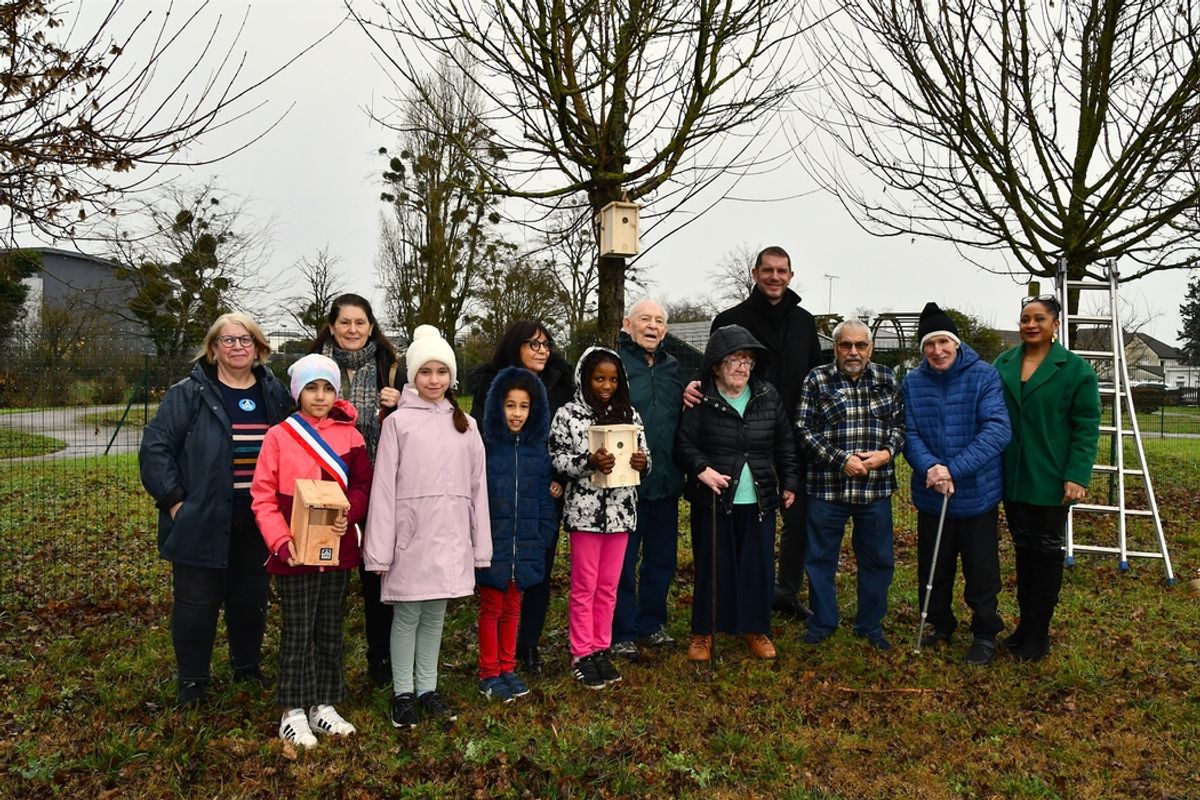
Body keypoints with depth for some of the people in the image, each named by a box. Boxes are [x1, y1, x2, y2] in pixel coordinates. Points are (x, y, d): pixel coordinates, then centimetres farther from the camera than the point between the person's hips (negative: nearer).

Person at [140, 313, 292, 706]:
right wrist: (174, 499, -13)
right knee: (196, 603, 6)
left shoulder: (275, 394, 6)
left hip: (257, 525, 4)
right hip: (202, 522, -3)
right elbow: (155, 448, -7)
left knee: (251, 599, 16)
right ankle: (192, 683, 22)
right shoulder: (189, 394, -5)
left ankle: (248, 668, 35)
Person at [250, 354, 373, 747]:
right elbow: (263, 497, -6)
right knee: (297, 633, 5)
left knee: (331, 631, 13)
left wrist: (349, 514, -14)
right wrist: (282, 541, -17)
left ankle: (324, 706, 27)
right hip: (294, 553, -3)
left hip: (338, 550, 3)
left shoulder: (349, 435, 3)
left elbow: (363, 485, 6)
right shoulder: (279, 435, -4)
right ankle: (293, 712, 19)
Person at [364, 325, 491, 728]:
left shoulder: (465, 424, 9)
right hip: (411, 536, -3)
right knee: (407, 616, 6)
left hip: (450, 537, 3)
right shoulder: (398, 421, -3)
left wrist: (481, 545, 6)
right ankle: (403, 693, 20)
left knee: (435, 615, 13)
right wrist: (379, 550, -10)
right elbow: (383, 487, -6)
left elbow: (477, 486, 9)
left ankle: (427, 689, 26)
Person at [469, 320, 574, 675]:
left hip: (548, 495, 3)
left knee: (540, 571, 7)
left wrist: (561, 479, -4)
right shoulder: (492, 385, -2)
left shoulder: (559, 386, 6)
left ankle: (529, 644, 20)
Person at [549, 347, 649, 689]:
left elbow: (644, 456, 10)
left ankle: (601, 649, 25)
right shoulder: (568, 415, -5)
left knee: (608, 586, 12)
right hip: (585, 510, -4)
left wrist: (642, 462, -12)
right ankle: (582, 654, 17)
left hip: (621, 510, 4)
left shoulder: (629, 414, 6)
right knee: (584, 586, 5)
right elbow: (557, 461, -8)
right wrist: (589, 462, -23)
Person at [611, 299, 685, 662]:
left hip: (666, 480, 6)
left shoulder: (672, 367, 12)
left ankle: (651, 623, 32)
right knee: (623, 560, 5)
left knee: (662, 557, 16)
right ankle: (622, 632, 19)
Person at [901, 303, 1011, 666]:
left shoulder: (985, 375, -11)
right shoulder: (912, 383, -1)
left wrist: (954, 469, -27)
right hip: (930, 496, 3)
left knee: (981, 569, 9)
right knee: (933, 568, 16)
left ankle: (985, 634, 28)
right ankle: (940, 626, 37)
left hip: (978, 493, -3)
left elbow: (998, 430, -19)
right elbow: (909, 433, -3)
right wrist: (929, 467, -24)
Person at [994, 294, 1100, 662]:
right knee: (1023, 549, 14)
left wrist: (1077, 476, -16)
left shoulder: (1075, 368, -6)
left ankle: (1039, 632, 16)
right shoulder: (1002, 364, 6)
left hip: (1052, 479, -4)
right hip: (1013, 477, 4)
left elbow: (1086, 427, -9)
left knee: (1047, 551, 6)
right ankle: (1025, 622, 27)